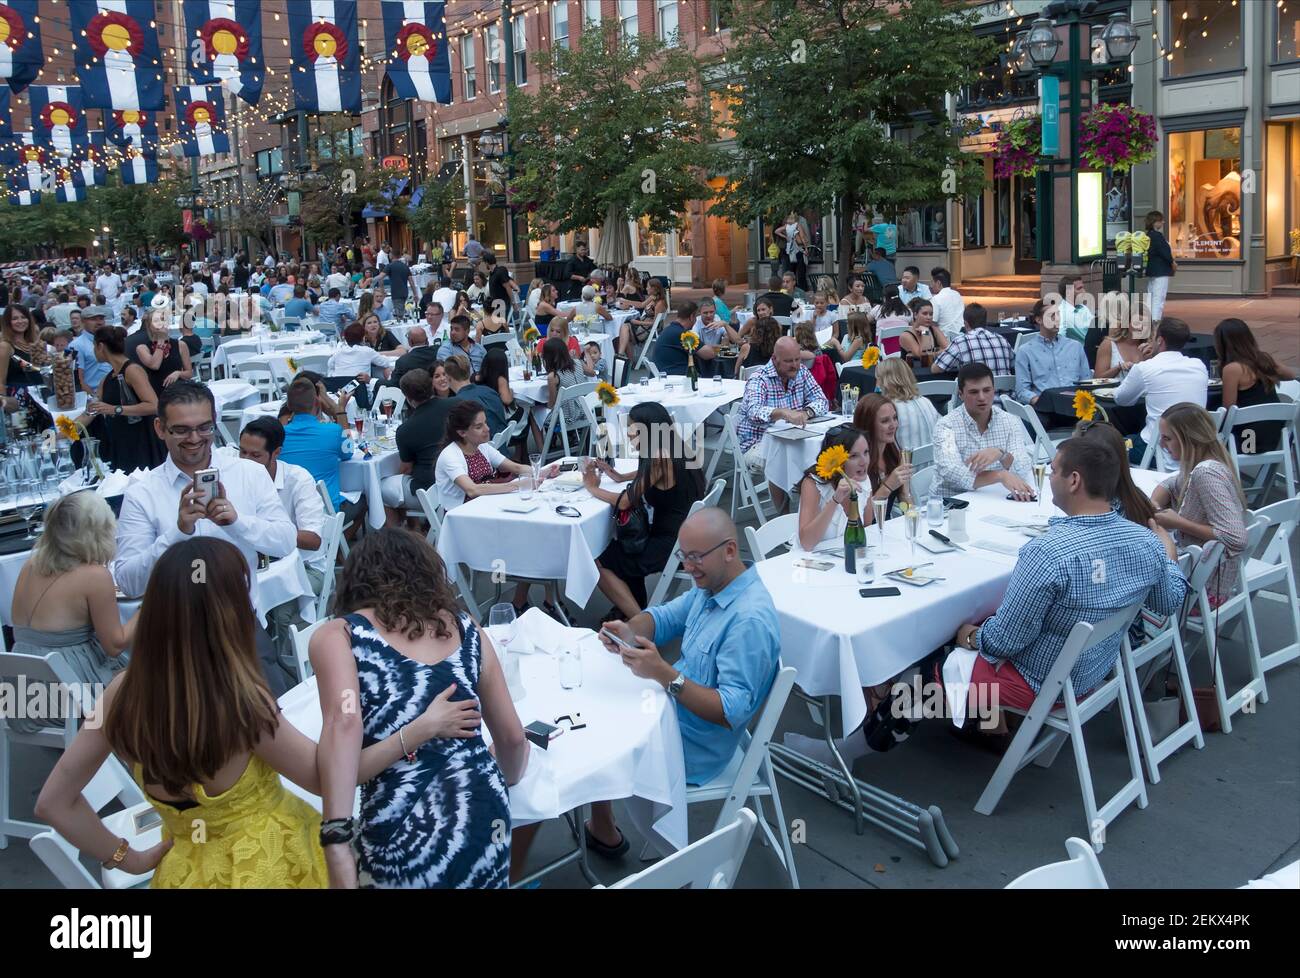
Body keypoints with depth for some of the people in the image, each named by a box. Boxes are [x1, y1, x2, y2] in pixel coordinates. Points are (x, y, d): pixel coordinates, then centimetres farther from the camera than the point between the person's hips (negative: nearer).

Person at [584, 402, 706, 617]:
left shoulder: (659, 457, -21)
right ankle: (634, 607, 30)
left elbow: (624, 502, -14)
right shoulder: (674, 450, 5)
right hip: (686, 537, 9)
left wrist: (593, 488, 2)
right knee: (622, 545, 28)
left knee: (599, 564, 0)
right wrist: (618, 476, 16)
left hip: (672, 546, -9)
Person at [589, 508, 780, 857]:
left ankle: (604, 834, 27)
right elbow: (664, 618, 7)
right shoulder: (710, 585, -3)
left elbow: (734, 711, -34)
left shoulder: (750, 620, -32)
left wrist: (664, 674, -42)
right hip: (674, 711, 9)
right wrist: (629, 631, -16)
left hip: (691, 748, -9)